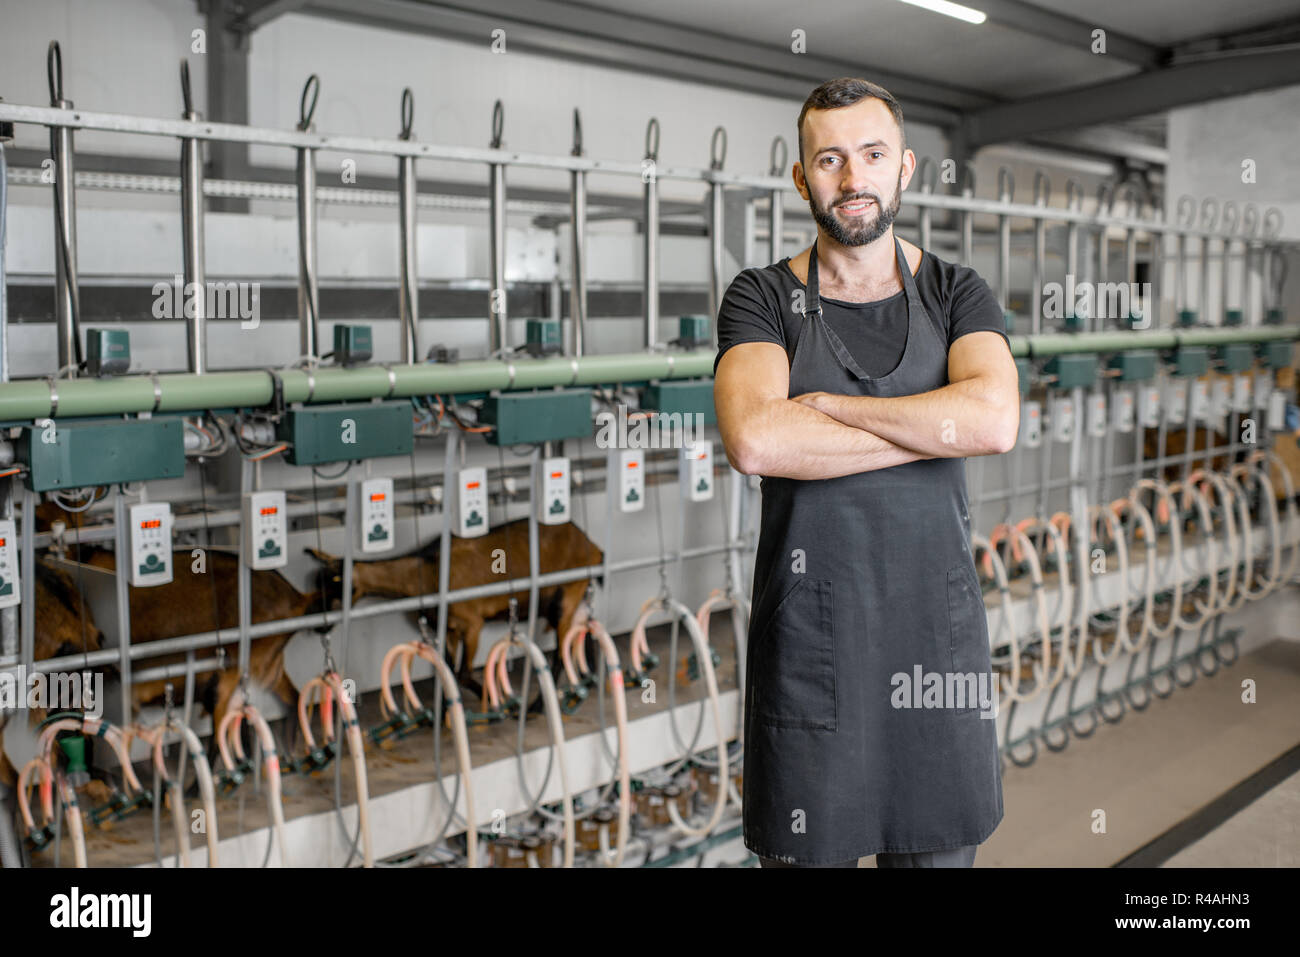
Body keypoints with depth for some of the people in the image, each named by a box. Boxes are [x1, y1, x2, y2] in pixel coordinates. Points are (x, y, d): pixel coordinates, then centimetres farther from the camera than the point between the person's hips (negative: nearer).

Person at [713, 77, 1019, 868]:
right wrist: (937, 428, -15)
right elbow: (755, 442, -21)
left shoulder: (958, 295, 5)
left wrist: (825, 404, -14)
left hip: (938, 625, 2)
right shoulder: (763, 300, 0)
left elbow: (996, 419, -16)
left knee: (940, 845, 12)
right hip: (809, 632, -1)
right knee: (806, 850, 7)